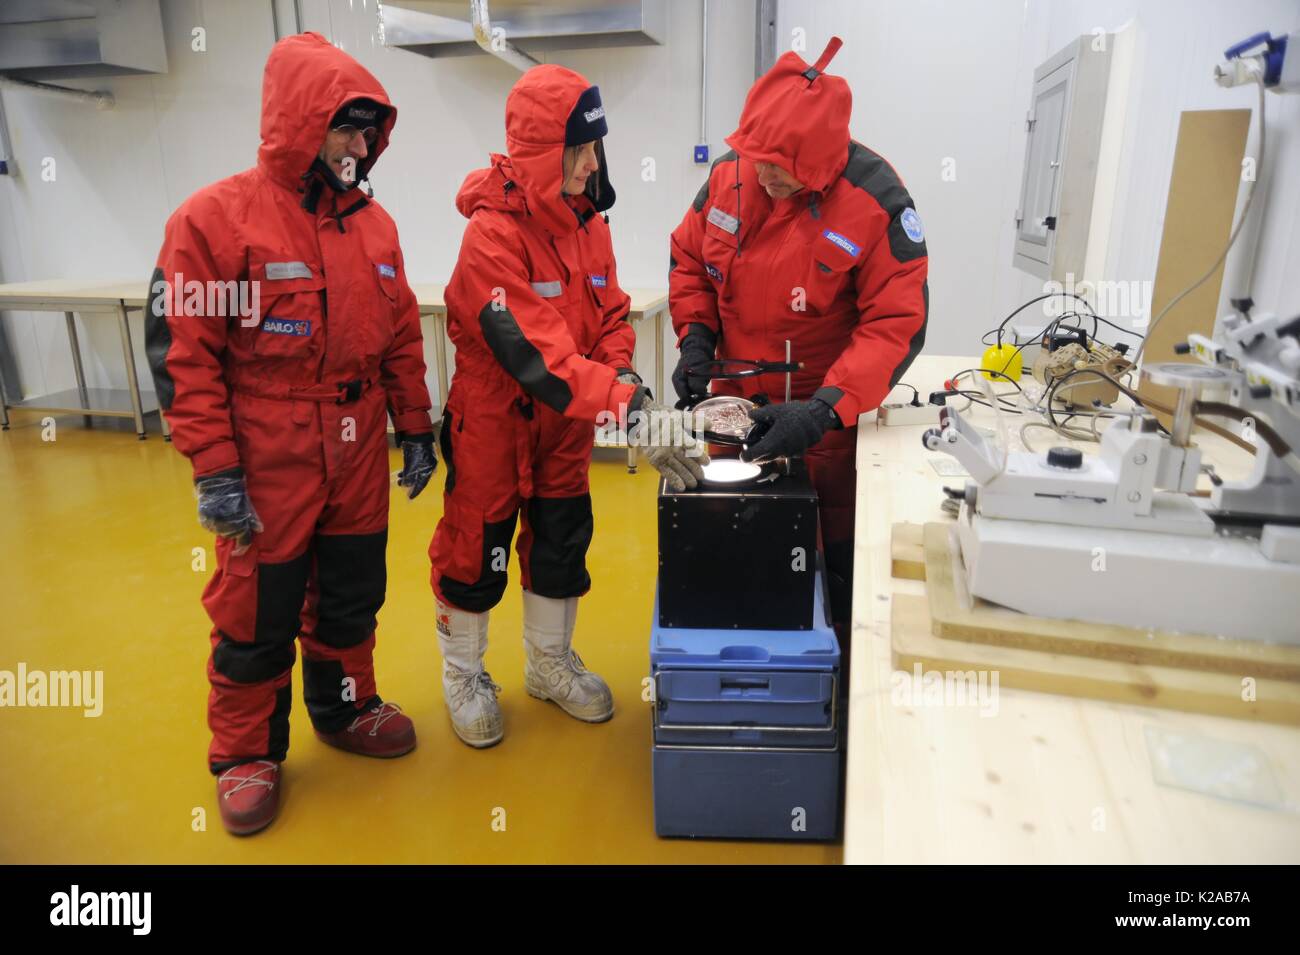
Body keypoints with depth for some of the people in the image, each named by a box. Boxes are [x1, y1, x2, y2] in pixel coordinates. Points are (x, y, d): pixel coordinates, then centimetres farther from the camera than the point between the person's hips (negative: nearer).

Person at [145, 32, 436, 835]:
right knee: (256, 620, 10)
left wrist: (416, 430, 10)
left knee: (352, 601, 18)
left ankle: (346, 709, 41)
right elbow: (182, 355, -11)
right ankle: (247, 754, 30)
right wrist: (214, 471, -13)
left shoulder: (374, 224, 7)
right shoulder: (216, 219, -10)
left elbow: (401, 340, 12)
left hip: (360, 467, 5)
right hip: (268, 473, -5)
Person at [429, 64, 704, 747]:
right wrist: (628, 407, -41)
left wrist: (625, 377, -18)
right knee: (476, 551, 9)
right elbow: (536, 352, -33)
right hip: (493, 422, -6)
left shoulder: (589, 222, 0)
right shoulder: (492, 234, -24)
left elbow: (609, 315, 4)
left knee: (563, 543, 16)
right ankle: (463, 675, 33)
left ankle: (550, 663, 38)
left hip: (565, 425, 6)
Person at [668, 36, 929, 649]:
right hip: (736, 404, 5)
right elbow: (688, 261, 8)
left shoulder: (875, 200, -20)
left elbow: (898, 323, -21)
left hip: (828, 418, -4)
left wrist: (825, 411, -31)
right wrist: (696, 337, -9)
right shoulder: (729, 175, -7)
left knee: (840, 561, 10)